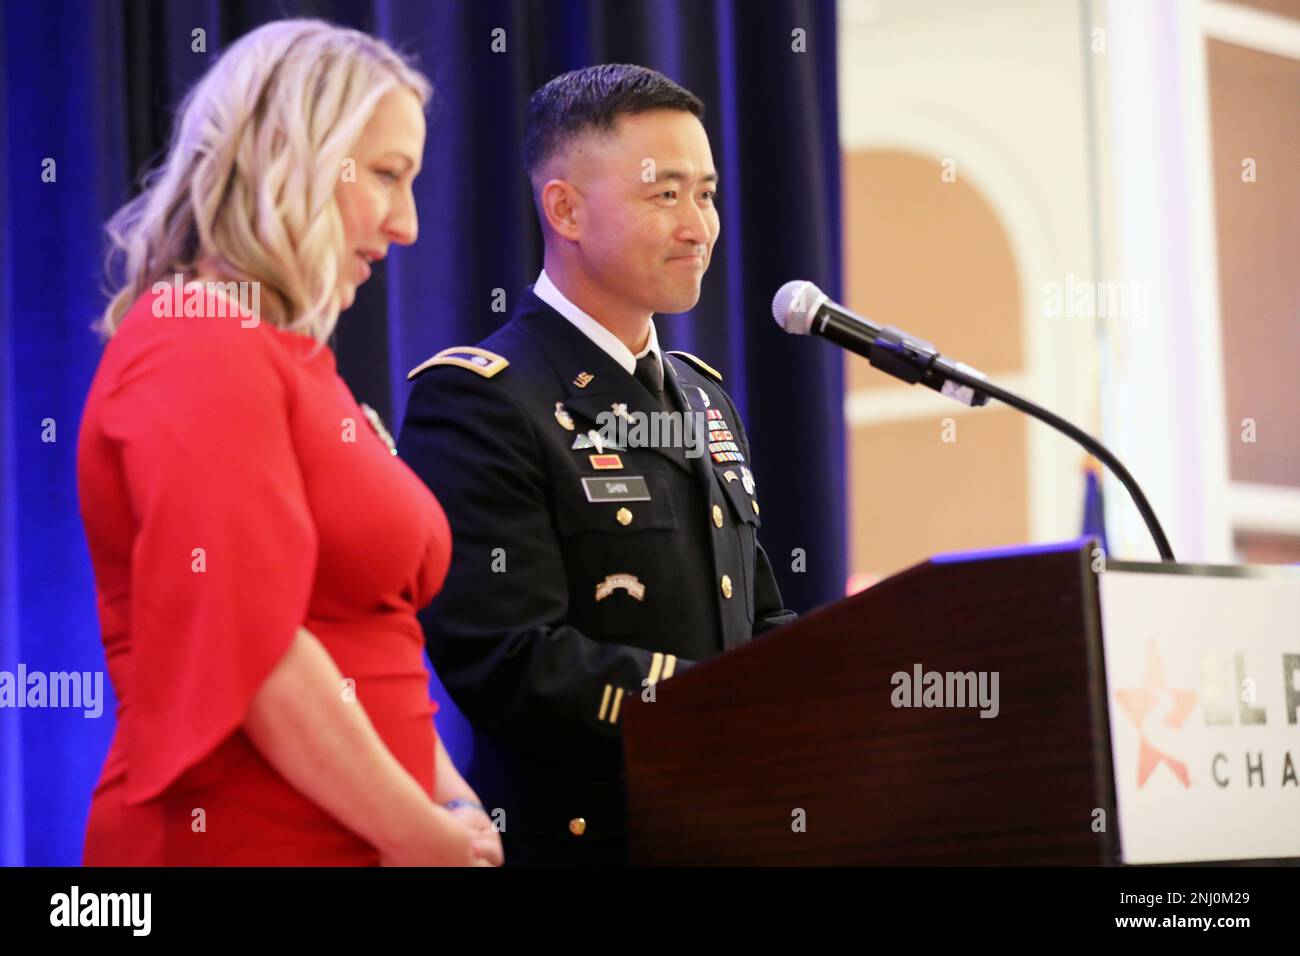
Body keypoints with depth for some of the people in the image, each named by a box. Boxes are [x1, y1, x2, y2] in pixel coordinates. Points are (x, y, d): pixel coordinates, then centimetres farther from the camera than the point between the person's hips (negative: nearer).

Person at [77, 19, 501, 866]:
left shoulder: (291, 357, 16)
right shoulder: (199, 351, -12)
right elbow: (246, 640, -21)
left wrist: (454, 805, 5)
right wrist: (421, 834, -15)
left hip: (350, 839, 9)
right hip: (242, 839, -9)